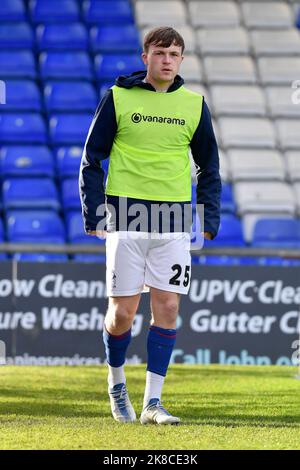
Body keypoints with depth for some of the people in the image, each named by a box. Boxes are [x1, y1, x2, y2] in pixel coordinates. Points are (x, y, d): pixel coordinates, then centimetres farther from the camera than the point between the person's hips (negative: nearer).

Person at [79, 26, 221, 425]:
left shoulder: (194, 104, 7)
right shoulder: (118, 97, 0)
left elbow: (209, 167, 15)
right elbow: (92, 159, 4)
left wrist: (209, 220, 5)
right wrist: (93, 215, -4)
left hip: (174, 220, 2)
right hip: (126, 214, -2)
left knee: (167, 308, -4)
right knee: (123, 311, -2)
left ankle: (152, 403, 2)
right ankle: (116, 382, 25)